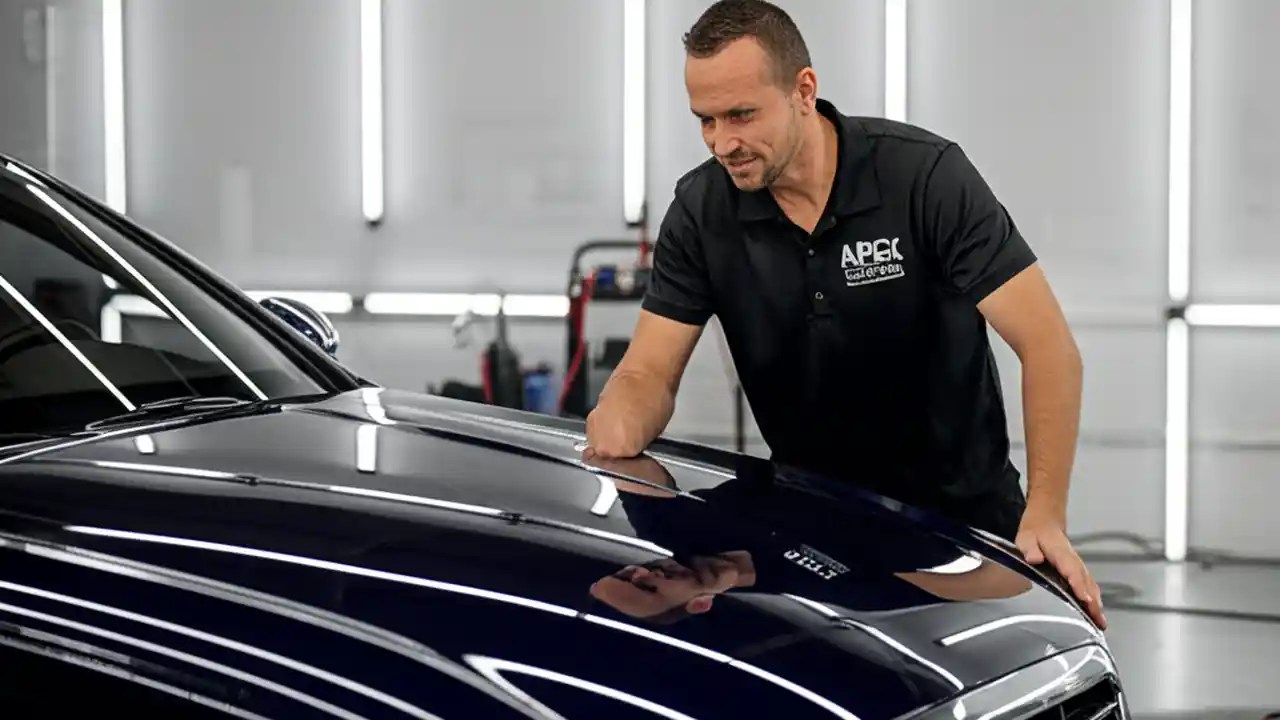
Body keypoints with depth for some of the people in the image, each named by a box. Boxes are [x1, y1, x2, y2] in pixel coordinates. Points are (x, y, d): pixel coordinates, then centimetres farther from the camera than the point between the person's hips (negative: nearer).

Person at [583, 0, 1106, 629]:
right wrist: (619, 424, -32)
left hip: (964, 512, -2)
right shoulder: (700, 212, -7)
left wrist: (1045, 517, -30)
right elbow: (650, 372, -7)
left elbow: (1048, 347, -21)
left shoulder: (927, 174, -18)